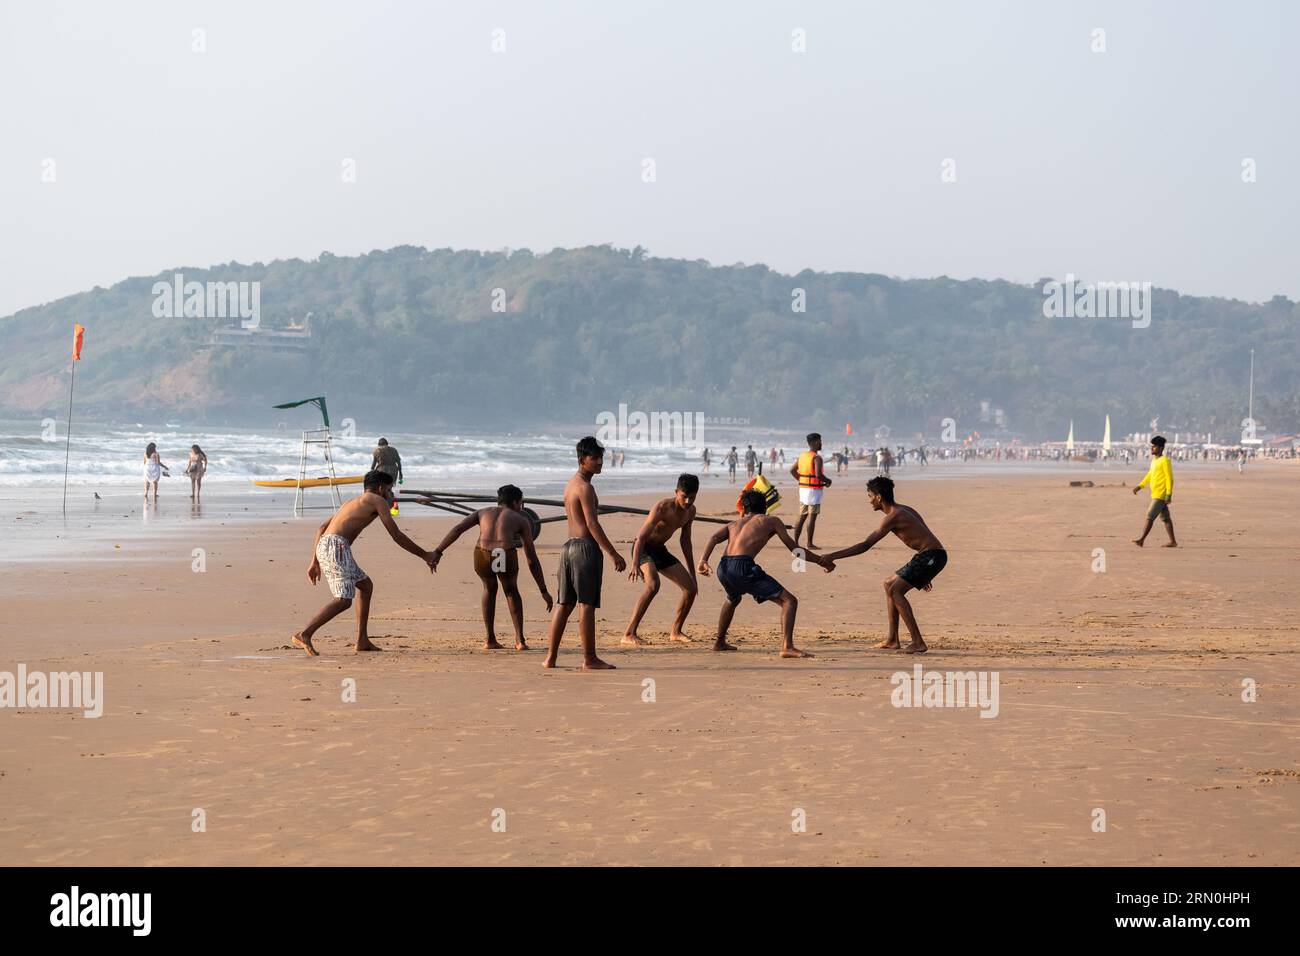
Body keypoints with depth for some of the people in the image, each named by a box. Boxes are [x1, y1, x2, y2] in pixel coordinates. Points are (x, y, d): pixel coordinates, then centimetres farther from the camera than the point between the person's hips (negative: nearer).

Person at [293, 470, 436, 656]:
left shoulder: (353, 502, 32)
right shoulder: (378, 500, 8)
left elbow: (321, 529, 26)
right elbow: (397, 536, 4)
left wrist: (314, 562, 23)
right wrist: (424, 555, 13)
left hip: (323, 548, 9)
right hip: (336, 546, -9)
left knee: (365, 585, 22)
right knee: (344, 601, -16)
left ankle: (362, 641, 19)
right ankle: (304, 635, -24)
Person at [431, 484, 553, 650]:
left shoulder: (483, 512, 31)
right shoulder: (521, 520, 26)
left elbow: (458, 529, 14)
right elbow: (532, 559, 25)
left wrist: (438, 552, 7)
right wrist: (543, 591, 27)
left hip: (482, 555, 1)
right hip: (506, 557, -1)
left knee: (490, 588, 34)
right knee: (511, 590, 31)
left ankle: (490, 640, 29)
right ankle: (520, 640, 22)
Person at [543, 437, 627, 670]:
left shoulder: (571, 484, 17)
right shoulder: (585, 487, -13)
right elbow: (593, 524, -19)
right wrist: (614, 554, -19)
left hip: (568, 546, 9)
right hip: (586, 547, -9)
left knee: (564, 605, 10)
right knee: (586, 605, -5)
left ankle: (551, 658, 10)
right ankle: (589, 659, -2)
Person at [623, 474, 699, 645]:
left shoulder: (690, 511, -1)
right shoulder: (662, 508, -26)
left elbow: (685, 541, 13)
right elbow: (641, 537, -32)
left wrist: (692, 573, 15)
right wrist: (635, 565, -45)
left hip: (660, 550, 8)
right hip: (643, 549, -8)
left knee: (691, 588, 4)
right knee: (653, 585, -33)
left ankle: (675, 632, 22)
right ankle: (629, 635, -32)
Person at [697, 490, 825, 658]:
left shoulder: (734, 524, 29)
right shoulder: (771, 521, 19)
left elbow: (714, 538, 10)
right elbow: (794, 548, 16)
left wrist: (704, 560, -2)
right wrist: (820, 560, 25)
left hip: (723, 569, 6)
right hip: (743, 567, -6)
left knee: (733, 599, 40)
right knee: (789, 601, -3)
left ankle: (720, 642, 49)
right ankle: (787, 647, -22)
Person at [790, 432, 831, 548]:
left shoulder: (802, 456, 10)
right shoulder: (816, 458, -15)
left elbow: (792, 470, 14)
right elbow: (818, 475, -25)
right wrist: (827, 481, -8)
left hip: (803, 489, 8)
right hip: (814, 490, -8)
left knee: (801, 517, 13)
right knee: (812, 517, -3)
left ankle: (795, 542, 14)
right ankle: (809, 543, -1)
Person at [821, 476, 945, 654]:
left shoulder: (894, 517, -15)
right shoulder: (904, 510, 15)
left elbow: (865, 546, -20)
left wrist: (832, 557, -19)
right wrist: (923, 574, 28)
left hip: (931, 556, -10)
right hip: (928, 555, 10)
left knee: (895, 590, -14)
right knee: (889, 584, 18)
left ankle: (918, 643, -17)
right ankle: (892, 640, 20)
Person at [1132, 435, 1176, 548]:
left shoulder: (1164, 460, -13)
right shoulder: (1154, 460, 15)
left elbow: (1170, 478, -16)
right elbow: (1149, 475, 24)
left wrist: (1169, 495, -20)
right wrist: (1140, 486, 16)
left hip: (1161, 495, -9)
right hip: (1155, 494, 9)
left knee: (1150, 516, -10)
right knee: (1165, 518, 11)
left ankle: (1142, 539, -10)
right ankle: (1172, 542, 14)